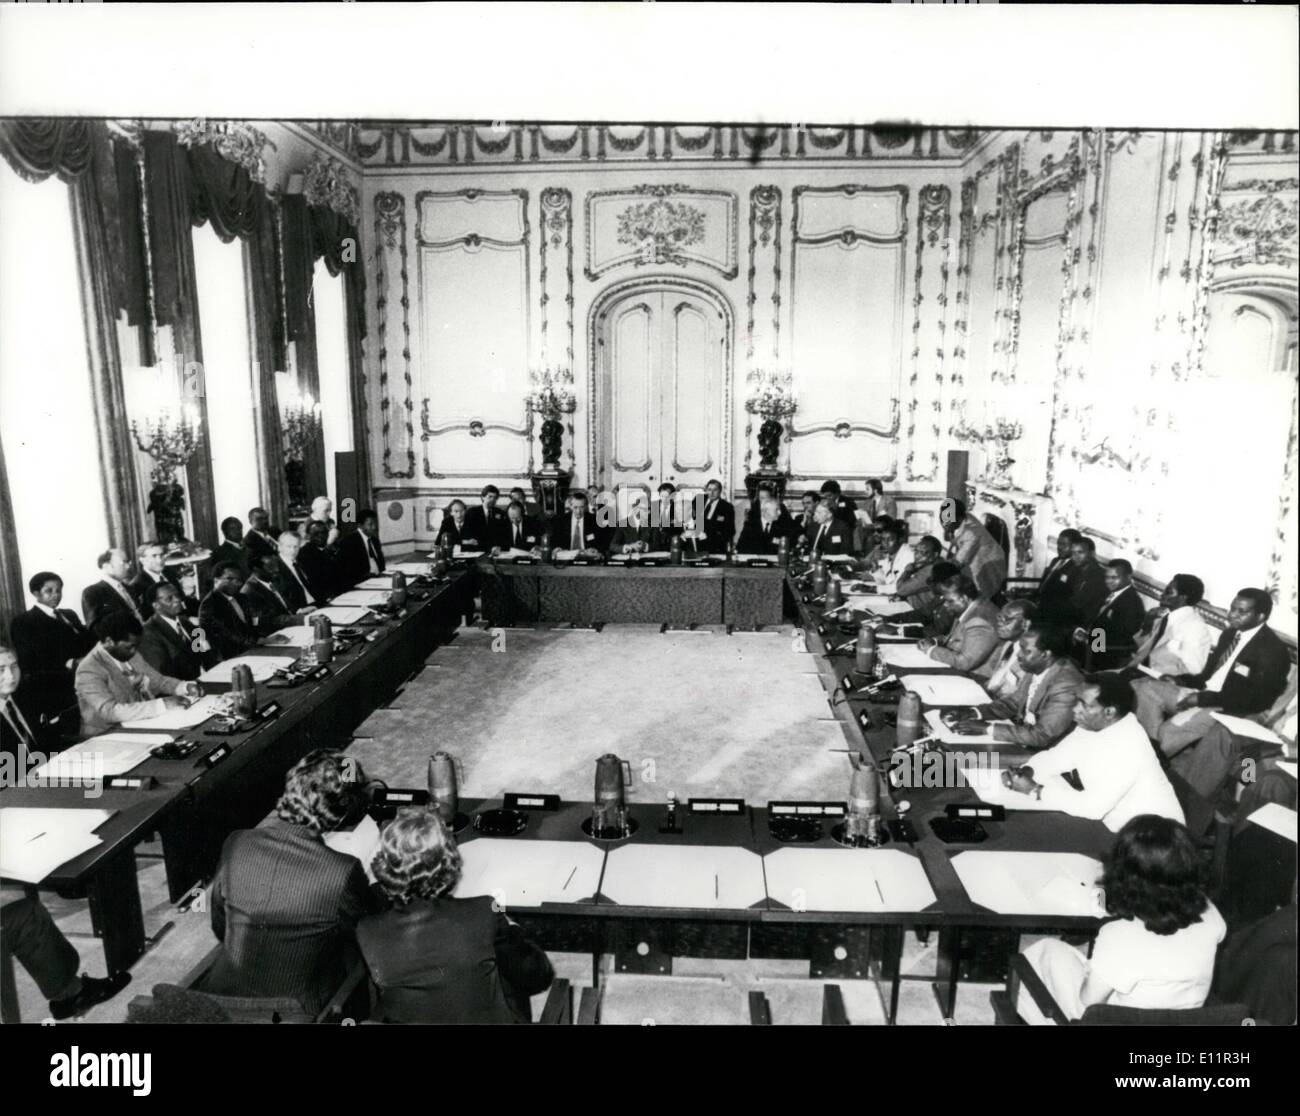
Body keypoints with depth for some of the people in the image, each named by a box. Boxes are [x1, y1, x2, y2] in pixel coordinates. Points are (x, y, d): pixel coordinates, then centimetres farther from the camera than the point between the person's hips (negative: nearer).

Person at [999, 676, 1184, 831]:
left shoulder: (1127, 746, -30)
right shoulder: (1090, 726, -5)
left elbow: (1092, 807, -31)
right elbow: (1052, 758, 5)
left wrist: (1035, 790, -24)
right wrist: (1025, 773, -16)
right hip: (1118, 823, 7)